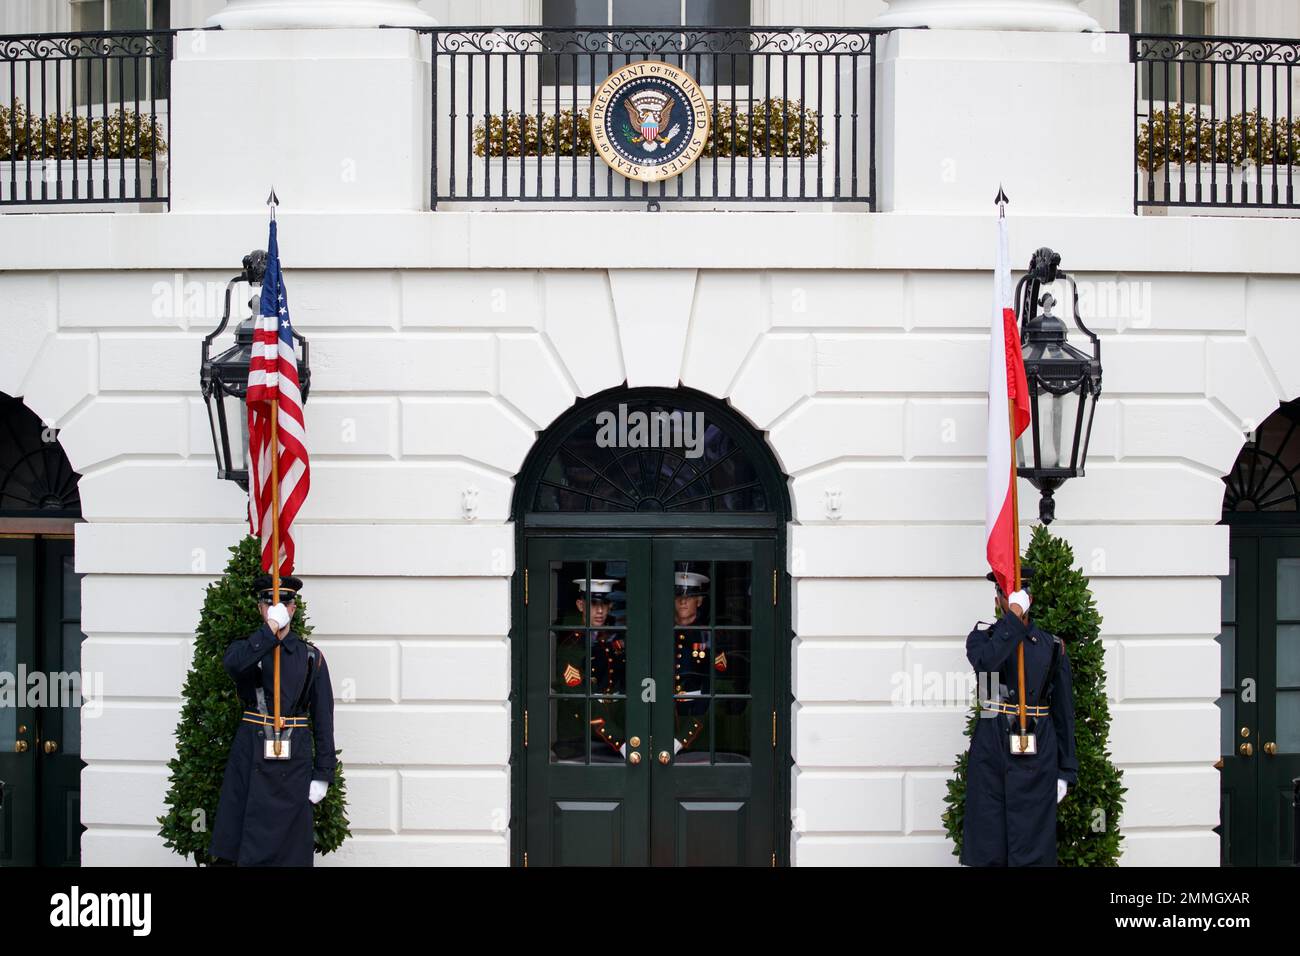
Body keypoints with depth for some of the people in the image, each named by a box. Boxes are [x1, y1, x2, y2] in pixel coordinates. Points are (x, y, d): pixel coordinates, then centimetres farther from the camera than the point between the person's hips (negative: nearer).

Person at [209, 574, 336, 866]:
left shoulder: (311, 656, 7)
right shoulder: (247, 648, 7)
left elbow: (323, 718, 5)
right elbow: (233, 664, -20)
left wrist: (323, 774, -1)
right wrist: (272, 627, -21)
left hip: (293, 761, 0)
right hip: (250, 754, 0)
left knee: (288, 846, 1)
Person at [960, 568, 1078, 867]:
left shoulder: (1052, 646, 9)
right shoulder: (982, 638, 7)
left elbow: (1064, 713, 8)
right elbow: (986, 662, -20)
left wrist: (1065, 772, 4)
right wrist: (1014, 615, -18)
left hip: (1036, 755, 0)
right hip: (990, 752, 0)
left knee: (1032, 848, -1)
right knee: (987, 848, 1)